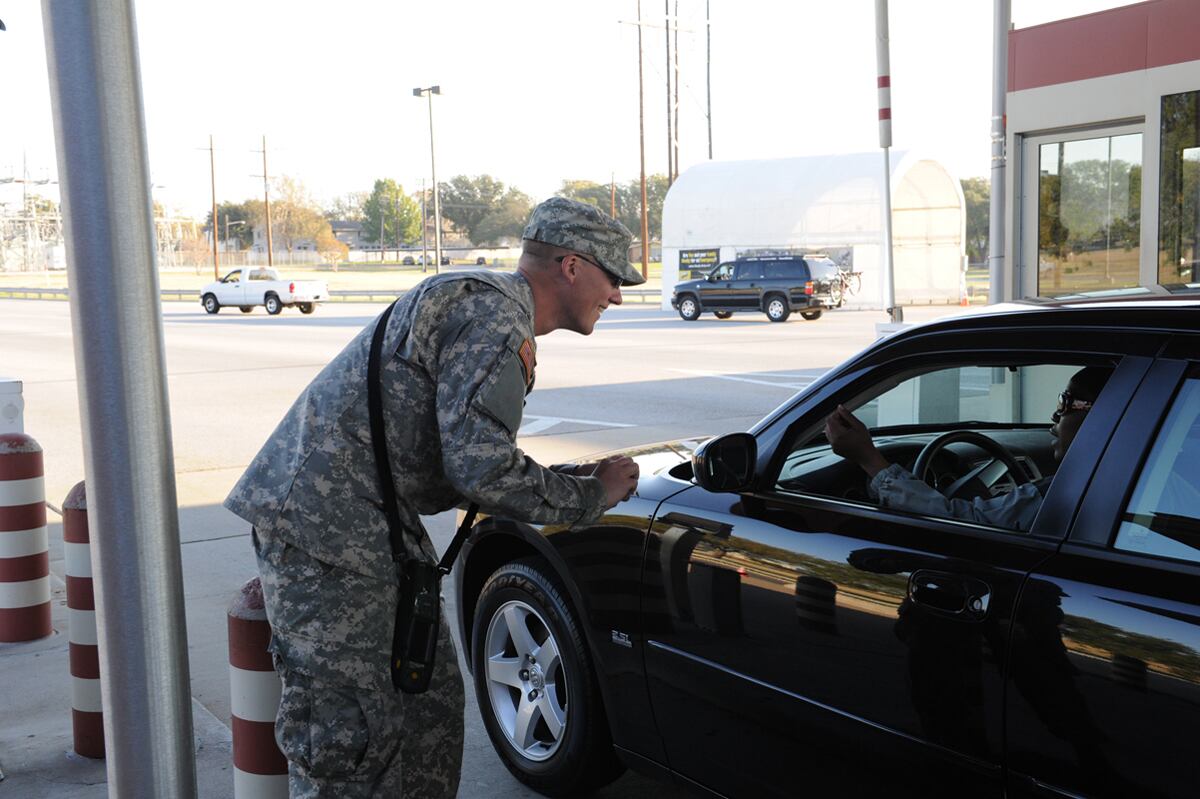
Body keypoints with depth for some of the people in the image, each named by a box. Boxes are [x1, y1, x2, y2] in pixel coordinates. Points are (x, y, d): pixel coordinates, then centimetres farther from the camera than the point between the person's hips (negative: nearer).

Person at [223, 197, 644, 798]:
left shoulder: (473, 301, 20)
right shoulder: (496, 315, -14)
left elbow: (454, 465, 21)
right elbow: (480, 468, -23)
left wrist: (566, 479, 12)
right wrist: (588, 497, -8)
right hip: (326, 529, -11)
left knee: (430, 697, 15)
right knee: (353, 727, -4)